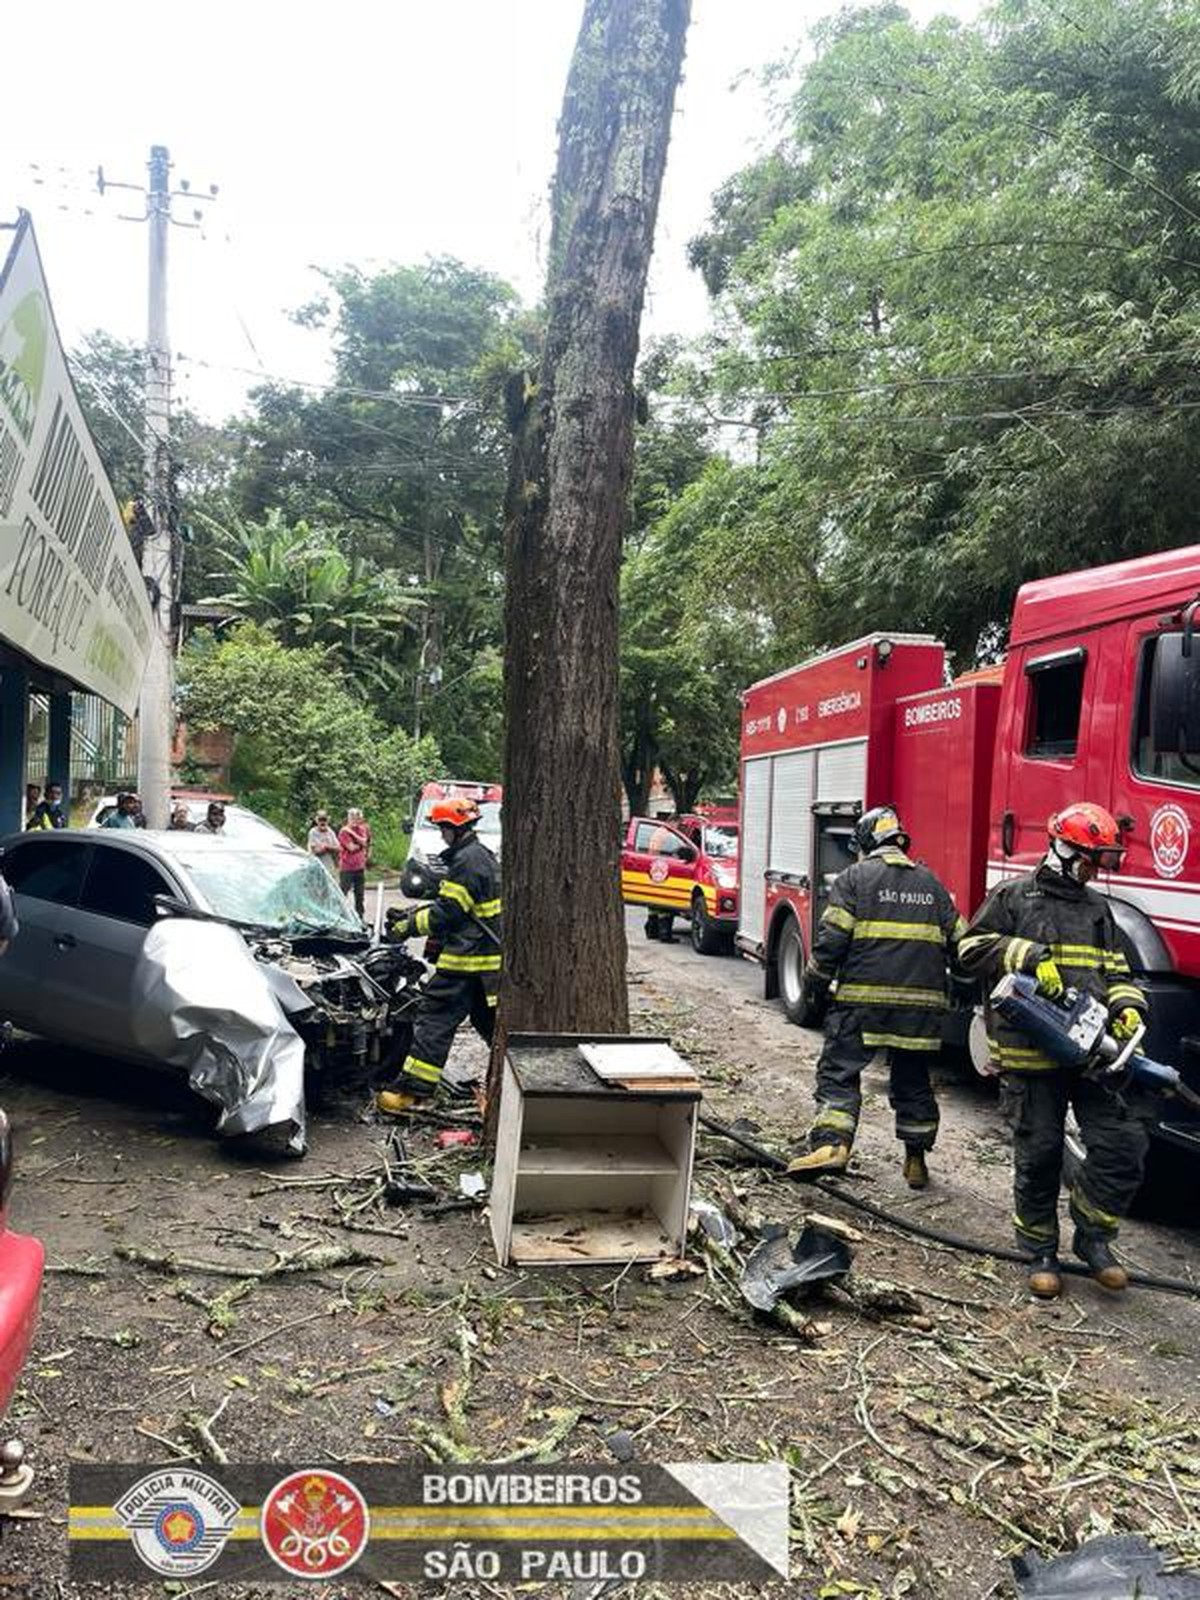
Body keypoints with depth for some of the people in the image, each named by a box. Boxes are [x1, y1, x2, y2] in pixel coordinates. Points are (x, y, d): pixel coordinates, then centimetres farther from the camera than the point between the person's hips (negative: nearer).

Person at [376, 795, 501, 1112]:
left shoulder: (466, 862, -15)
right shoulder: (484, 856, 18)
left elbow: (445, 914, -16)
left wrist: (408, 926, -4)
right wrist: (412, 915, 18)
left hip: (467, 958, -10)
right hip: (491, 957, 10)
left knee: (435, 1019, -8)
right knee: (491, 1021, 17)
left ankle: (411, 1091, -7)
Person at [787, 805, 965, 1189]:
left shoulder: (855, 878, 1)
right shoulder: (932, 884, 16)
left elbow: (832, 939, -7)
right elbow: (960, 942, 15)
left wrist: (816, 986, 3)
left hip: (863, 999, -4)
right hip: (921, 1004, 4)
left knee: (839, 1071, -1)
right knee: (912, 1079, 15)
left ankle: (831, 1142, -17)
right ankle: (916, 1160, 20)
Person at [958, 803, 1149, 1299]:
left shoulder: (1097, 908, 17)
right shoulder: (1013, 897, 1)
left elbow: (1115, 971, 20)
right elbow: (973, 948, -5)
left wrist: (1127, 1007, 0)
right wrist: (1031, 957, -16)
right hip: (1029, 1053, -5)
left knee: (1123, 1142, -4)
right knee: (1039, 1154, 3)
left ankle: (1093, 1236, 17)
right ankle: (1040, 1252, 19)